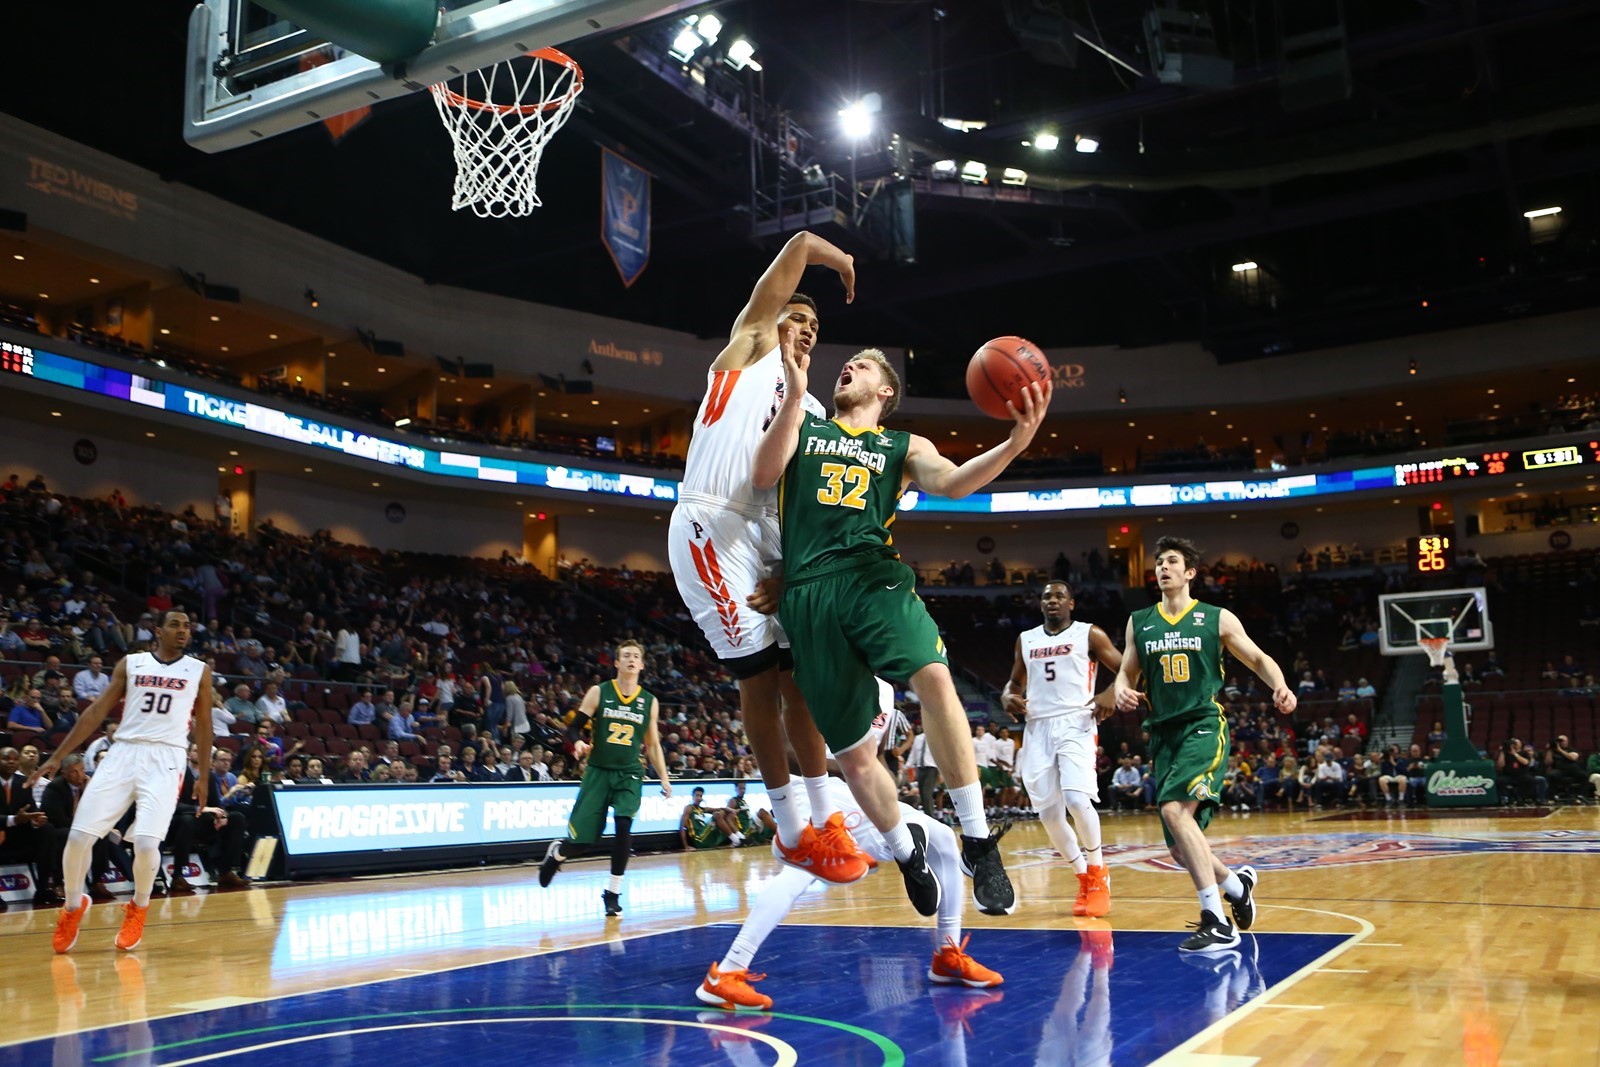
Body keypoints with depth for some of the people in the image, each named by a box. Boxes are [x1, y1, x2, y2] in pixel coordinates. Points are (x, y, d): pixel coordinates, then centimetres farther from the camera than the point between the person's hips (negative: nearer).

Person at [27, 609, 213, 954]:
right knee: (79, 836, -6)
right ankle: (73, 905, 22)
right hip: (123, 753, 2)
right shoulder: (130, 664, 10)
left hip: (166, 758, -2)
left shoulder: (199, 670, 7)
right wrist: (57, 757, 7)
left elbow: (203, 725, 11)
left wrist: (203, 777, 7)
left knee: (146, 841, -17)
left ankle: (139, 907, 12)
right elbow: (97, 711, 10)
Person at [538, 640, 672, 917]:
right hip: (598, 772, -1)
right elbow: (574, 728, -1)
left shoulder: (649, 702, 6)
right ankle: (556, 853, 36)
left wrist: (664, 777, 7)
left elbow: (653, 744, 13)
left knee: (623, 827, -21)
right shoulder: (598, 692, -1)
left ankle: (613, 892, -4)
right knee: (581, 841, -1)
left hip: (629, 774, 1)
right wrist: (578, 743, -23)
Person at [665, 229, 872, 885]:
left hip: (767, 536, 7)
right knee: (759, 676, -6)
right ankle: (789, 830, 4)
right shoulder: (751, 345, 11)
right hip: (711, 527, -7)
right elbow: (801, 246, 7)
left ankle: (822, 820, 17)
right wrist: (845, 265, 24)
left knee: (796, 675, 6)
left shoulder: (812, 409, 27)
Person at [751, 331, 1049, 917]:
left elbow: (952, 482, -1)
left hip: (872, 573, -1)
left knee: (933, 674, -31)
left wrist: (1014, 444, -19)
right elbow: (763, 476, 2)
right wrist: (796, 392, -8)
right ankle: (907, 851, 28)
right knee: (851, 752, 2)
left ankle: (977, 841, -22)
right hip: (808, 591, 1)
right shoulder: (802, 426, 21)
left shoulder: (904, 446, 20)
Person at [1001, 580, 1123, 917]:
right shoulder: (1025, 640, 16)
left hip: (1076, 724, -5)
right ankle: (1084, 878, 19)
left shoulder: (1090, 634, 3)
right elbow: (1015, 681, 26)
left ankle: (1098, 871, -1)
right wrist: (1008, 697, 3)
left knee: (1077, 798, -23)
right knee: (1048, 813, 1)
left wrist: (1111, 694, -18)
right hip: (1038, 729, 5)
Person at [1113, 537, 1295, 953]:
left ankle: (1217, 922, -24)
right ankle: (1236, 882, 34)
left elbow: (1258, 658, 11)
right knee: (1181, 849, 3)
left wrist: (1280, 687, -10)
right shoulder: (1139, 622, 14)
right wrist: (1122, 690, -7)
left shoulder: (1217, 618, 6)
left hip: (1204, 725, -4)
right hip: (1164, 732, 5)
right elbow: (1126, 672, 17)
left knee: (1175, 809, -29)